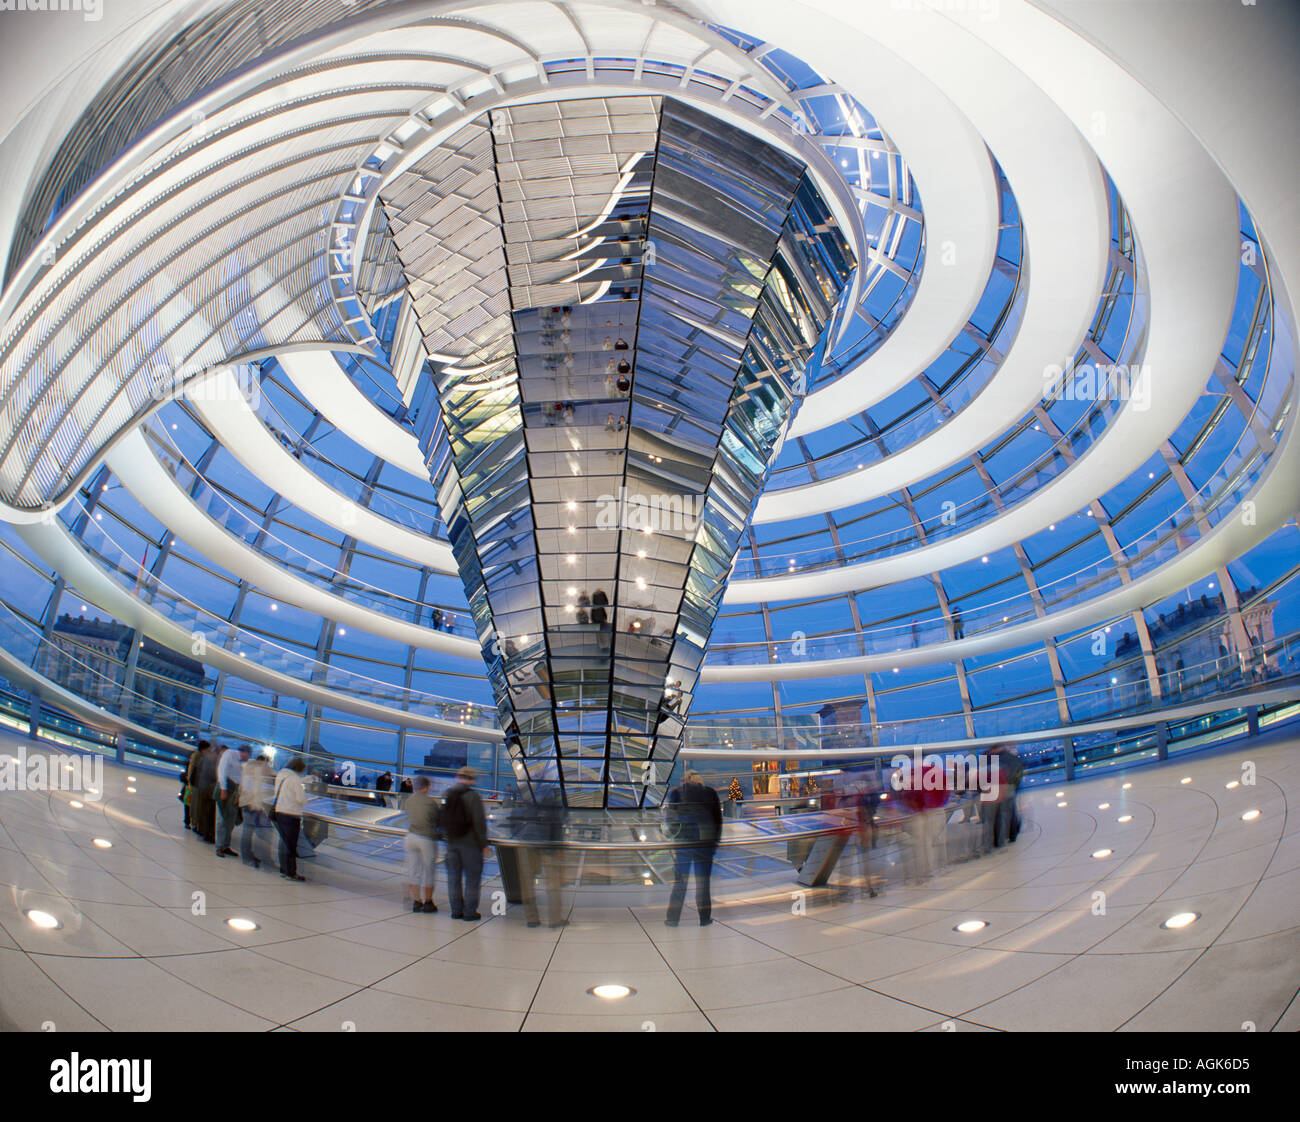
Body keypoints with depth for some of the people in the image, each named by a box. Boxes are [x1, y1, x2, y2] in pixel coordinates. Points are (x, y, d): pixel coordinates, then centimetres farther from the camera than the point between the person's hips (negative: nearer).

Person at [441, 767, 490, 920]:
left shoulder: (447, 794, 4)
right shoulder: (472, 796, -14)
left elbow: (443, 819, 9)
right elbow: (479, 822, -16)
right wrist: (484, 844, -10)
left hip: (452, 843, 6)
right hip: (470, 843, -6)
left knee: (453, 876, 13)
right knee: (472, 877, 4)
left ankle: (456, 910, 17)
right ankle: (470, 912, 4)